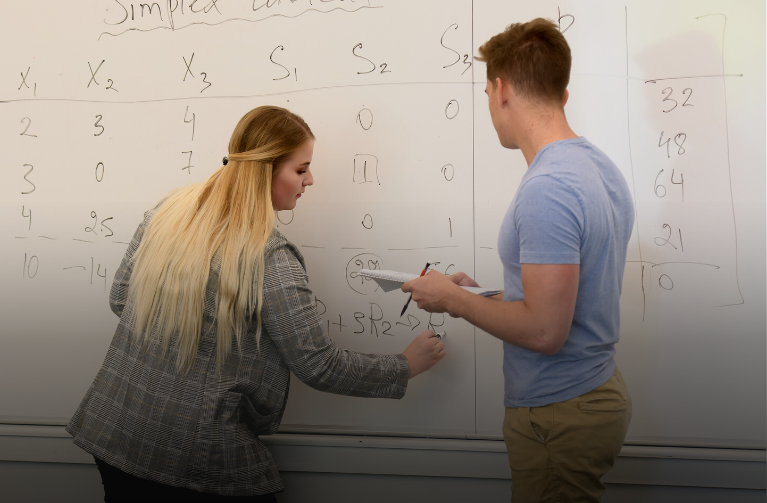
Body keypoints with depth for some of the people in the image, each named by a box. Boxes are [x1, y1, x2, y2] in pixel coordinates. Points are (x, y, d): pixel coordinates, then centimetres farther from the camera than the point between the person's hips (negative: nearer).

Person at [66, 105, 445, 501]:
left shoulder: (167, 210, -4)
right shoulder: (271, 259, -21)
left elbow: (120, 298, 6)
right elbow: (320, 367, -16)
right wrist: (405, 367, -3)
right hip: (194, 451, -5)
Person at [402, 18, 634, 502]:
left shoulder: (546, 189, -25)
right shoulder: (601, 167, 6)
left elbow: (544, 330, -27)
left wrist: (453, 299, -14)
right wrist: (481, 294, 10)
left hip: (558, 416, -9)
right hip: (600, 390, 10)